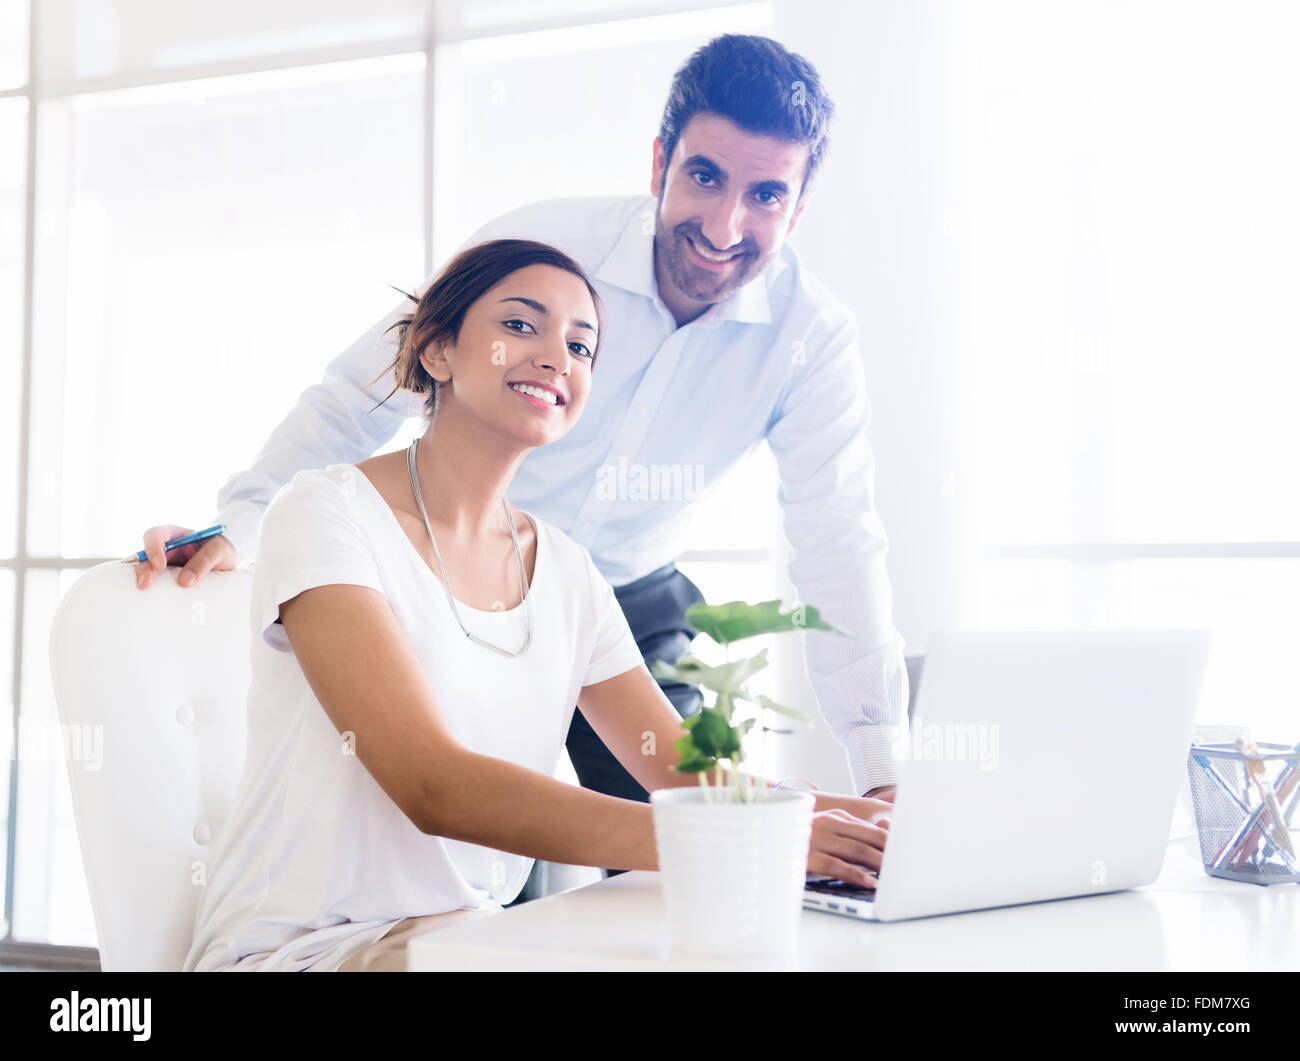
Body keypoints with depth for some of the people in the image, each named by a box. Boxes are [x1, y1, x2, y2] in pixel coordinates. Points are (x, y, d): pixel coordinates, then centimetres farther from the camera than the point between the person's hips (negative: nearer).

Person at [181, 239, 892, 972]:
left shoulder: (567, 573, 9)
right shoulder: (328, 513, -12)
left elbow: (690, 774, 3)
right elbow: (435, 788, -25)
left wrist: (858, 821, -20)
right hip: (291, 945, -5)